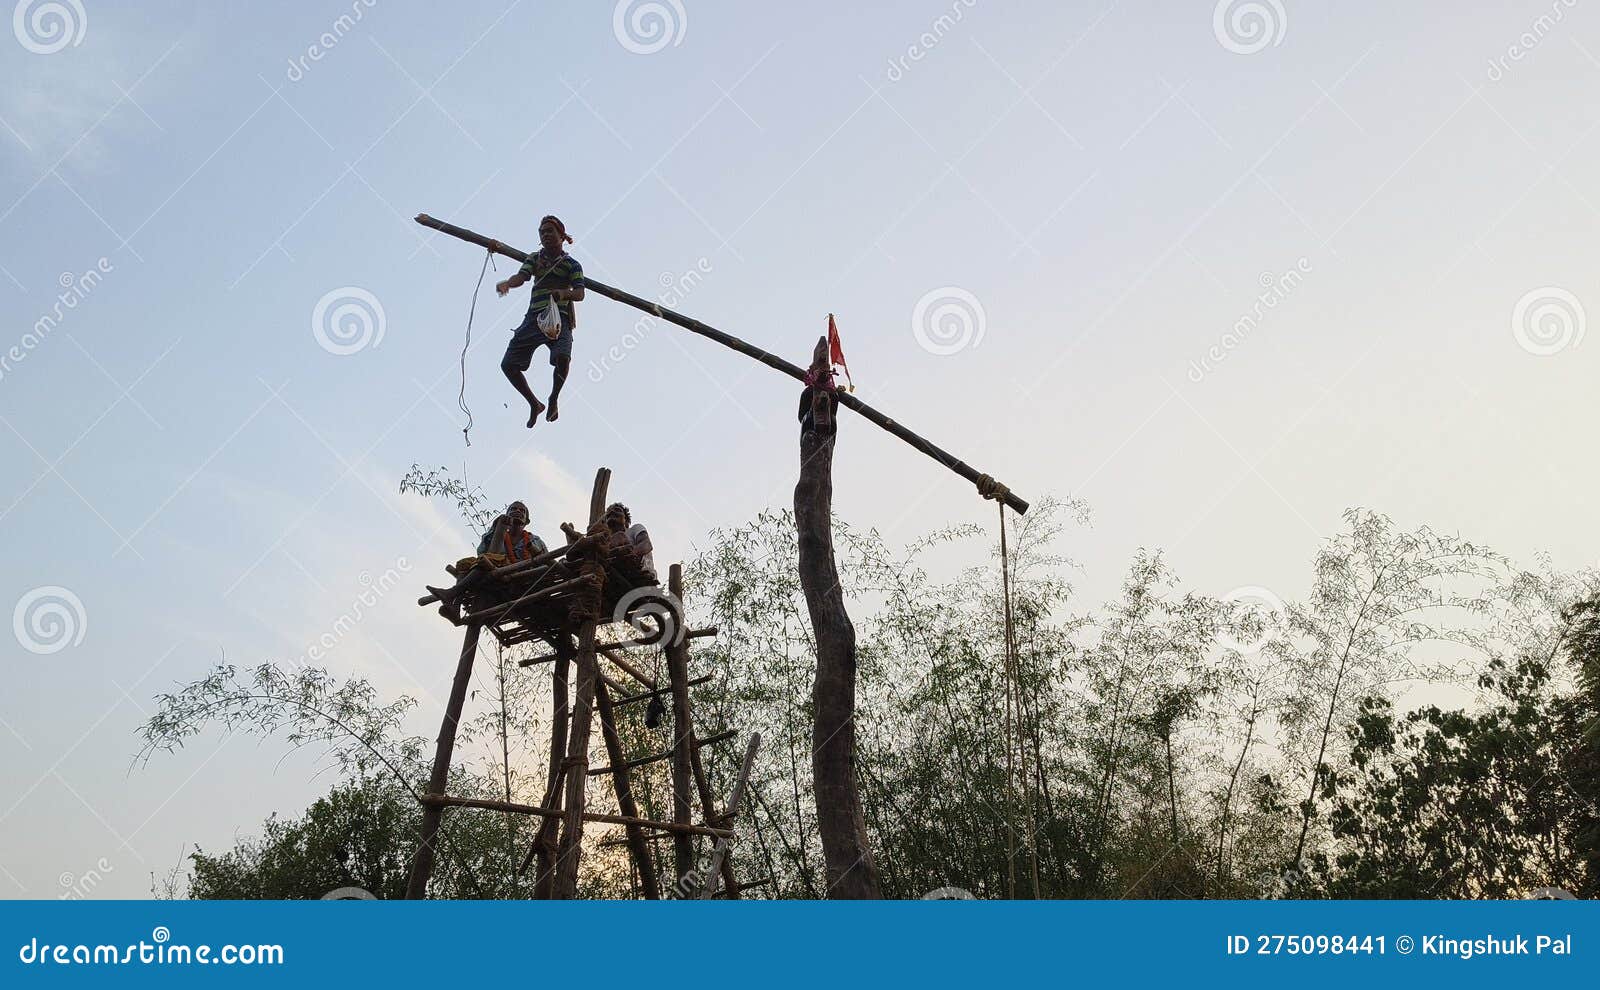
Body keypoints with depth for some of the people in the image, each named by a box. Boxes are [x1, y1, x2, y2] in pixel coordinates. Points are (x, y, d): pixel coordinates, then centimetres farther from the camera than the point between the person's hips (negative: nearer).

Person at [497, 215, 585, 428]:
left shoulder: (572, 264, 7)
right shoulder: (535, 258, 16)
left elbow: (580, 294, -5)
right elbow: (521, 276, -2)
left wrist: (564, 293, -29)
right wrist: (507, 283, -26)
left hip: (560, 317, -4)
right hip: (534, 317, 4)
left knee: (562, 357, -31)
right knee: (508, 365, -5)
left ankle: (554, 398, -3)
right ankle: (534, 404, 17)